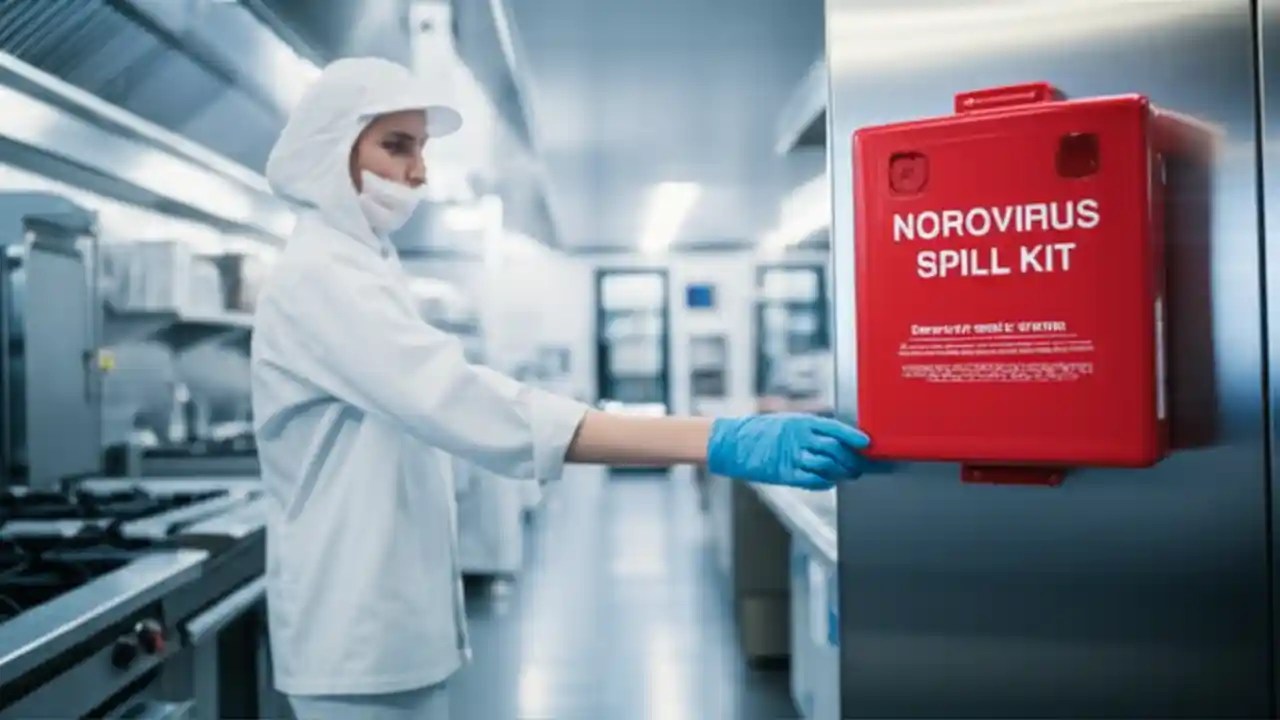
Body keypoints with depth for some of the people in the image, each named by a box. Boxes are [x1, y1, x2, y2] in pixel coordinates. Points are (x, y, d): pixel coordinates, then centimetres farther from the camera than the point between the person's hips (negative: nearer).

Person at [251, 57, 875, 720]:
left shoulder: (356, 268, 14)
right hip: (363, 632, -9)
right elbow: (471, 406, -32)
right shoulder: (320, 278, -18)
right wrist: (715, 441, -39)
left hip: (392, 622, 9)